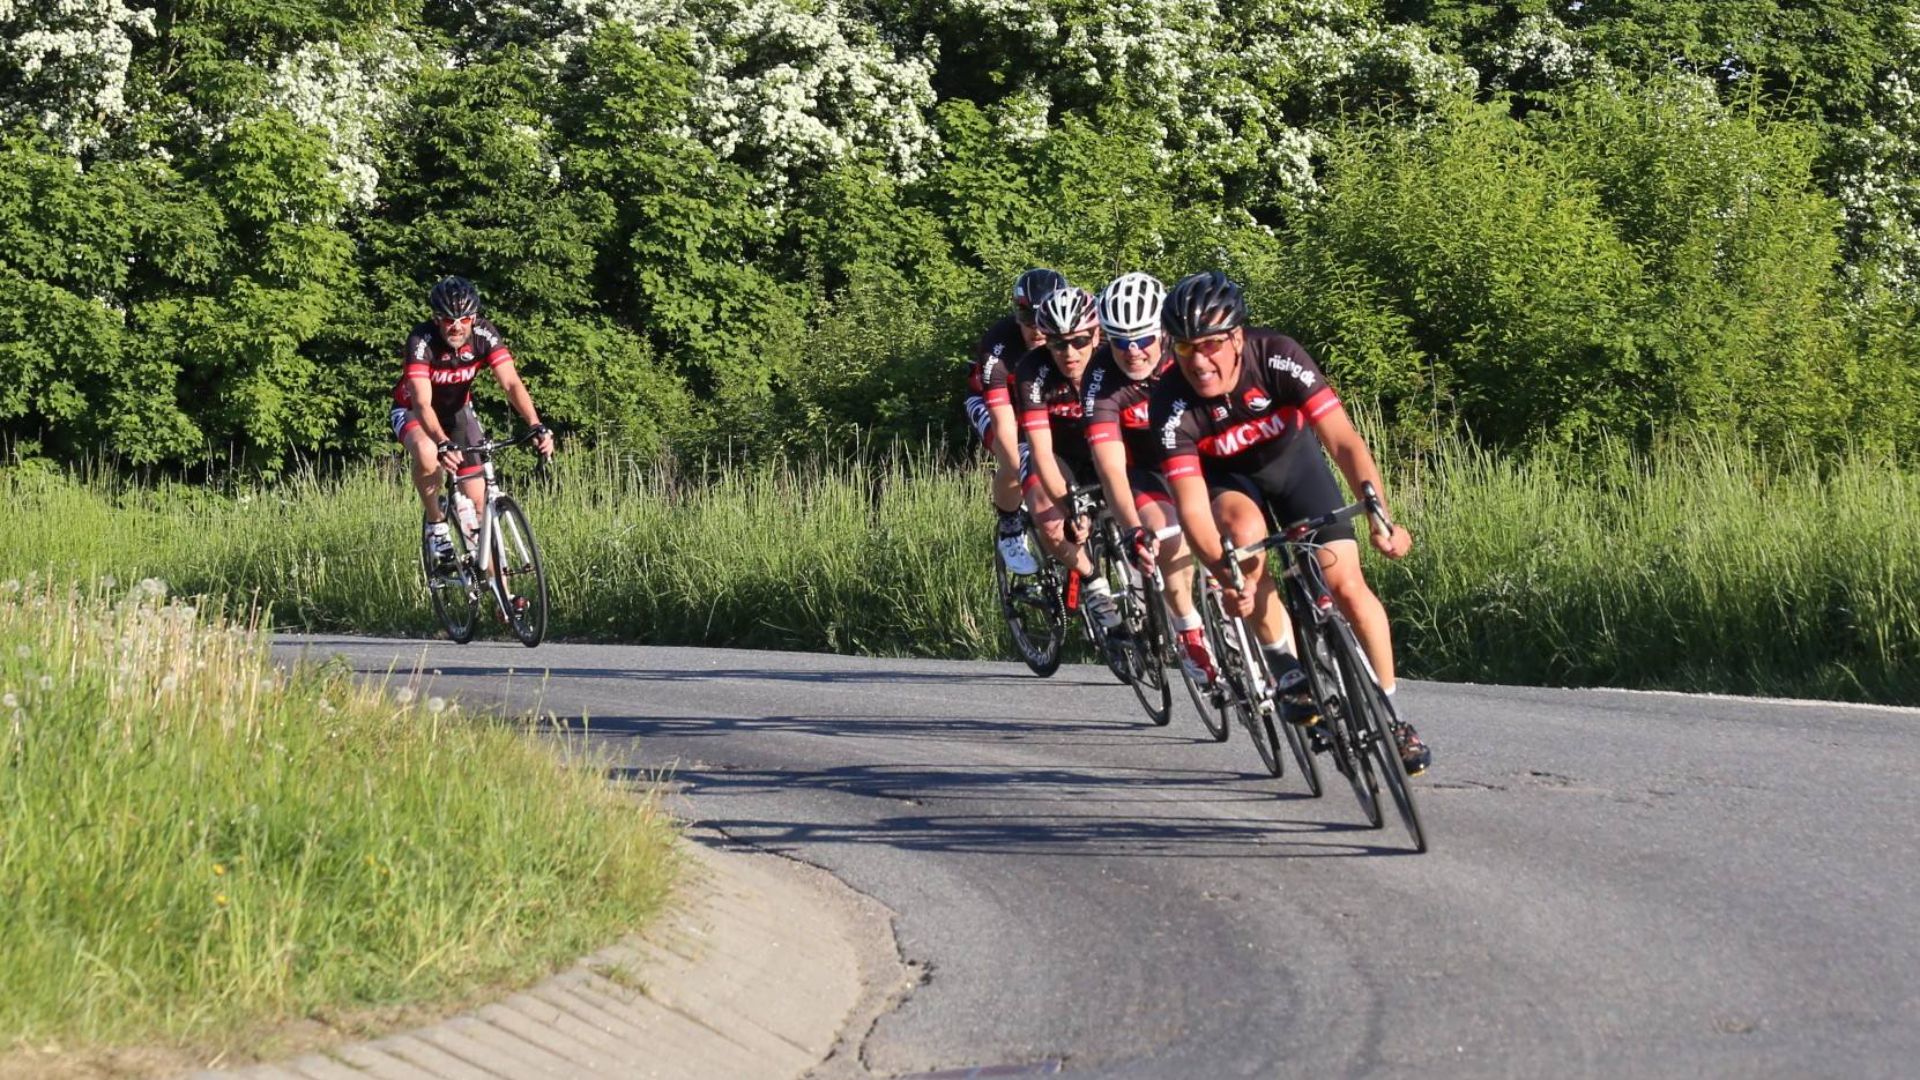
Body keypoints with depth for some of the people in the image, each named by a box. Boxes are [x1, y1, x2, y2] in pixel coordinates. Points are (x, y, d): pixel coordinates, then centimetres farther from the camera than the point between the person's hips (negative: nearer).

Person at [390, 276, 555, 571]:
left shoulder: (484, 334, -23)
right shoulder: (421, 341, -33)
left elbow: (511, 383, -30)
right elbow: (422, 403, -41)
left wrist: (536, 426, -46)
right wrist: (443, 444, -58)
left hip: (457, 410, 3)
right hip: (414, 413, -3)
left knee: (479, 501, -4)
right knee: (427, 454, -38)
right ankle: (436, 524, -14)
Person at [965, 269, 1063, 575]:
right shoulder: (998, 345, -37)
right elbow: (1003, 421, -38)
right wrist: (1025, 473, -44)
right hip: (992, 399, -3)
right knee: (1013, 462, -30)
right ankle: (1010, 535, -7)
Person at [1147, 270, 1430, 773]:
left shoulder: (1278, 358, -33)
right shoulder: (1171, 405, -32)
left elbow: (1344, 441, -36)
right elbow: (1192, 507, -34)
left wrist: (1381, 520, -49)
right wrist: (1226, 577, -50)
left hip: (1292, 457, 1)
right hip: (1227, 477, -1)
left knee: (1347, 585, -11)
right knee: (1245, 529, -35)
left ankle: (1390, 713, 6)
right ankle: (1285, 668, -20)